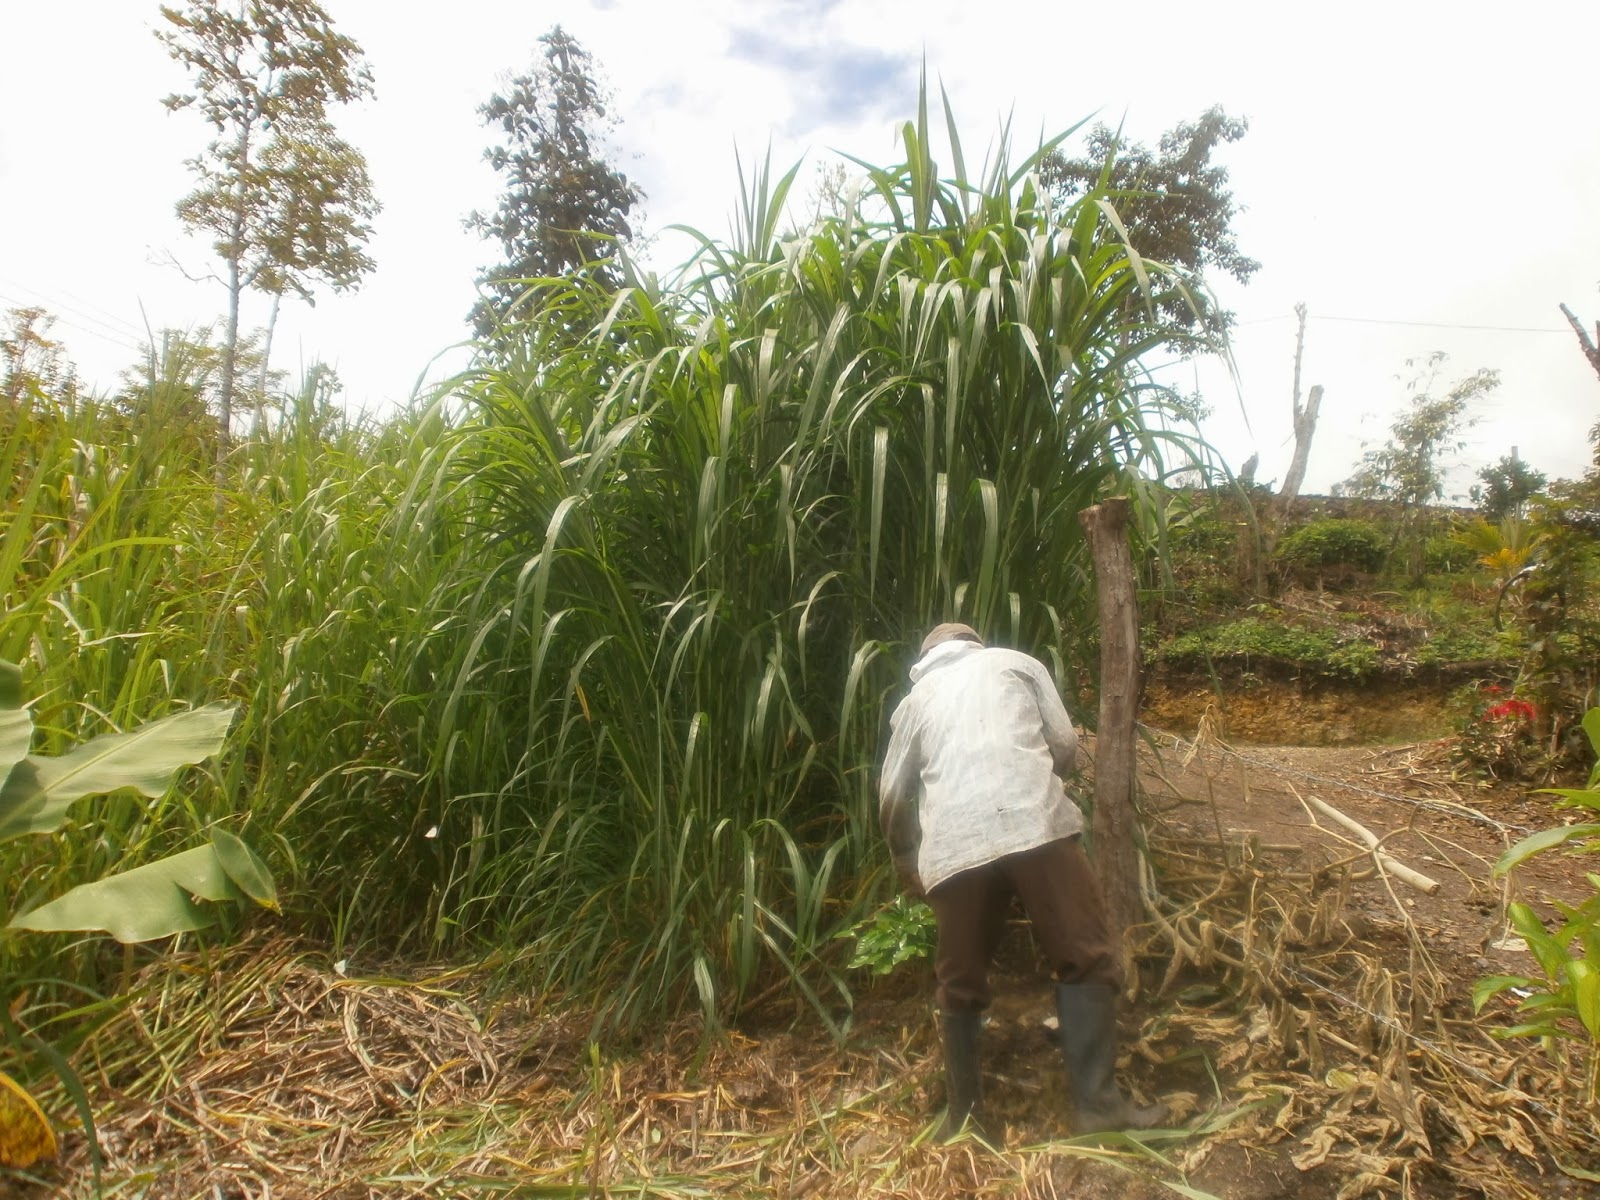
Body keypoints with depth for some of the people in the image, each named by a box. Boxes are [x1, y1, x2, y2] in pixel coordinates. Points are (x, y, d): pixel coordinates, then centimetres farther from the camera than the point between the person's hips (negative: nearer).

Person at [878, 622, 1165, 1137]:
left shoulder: (915, 699, 26)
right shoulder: (1016, 663, 24)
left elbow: (892, 796, 25)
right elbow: (1065, 744, 17)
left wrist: (905, 861, 40)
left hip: (953, 844, 2)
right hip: (1035, 823, -2)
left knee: (960, 983, 15)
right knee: (1086, 956, 11)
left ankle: (963, 1113, 26)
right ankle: (1097, 1101, 10)